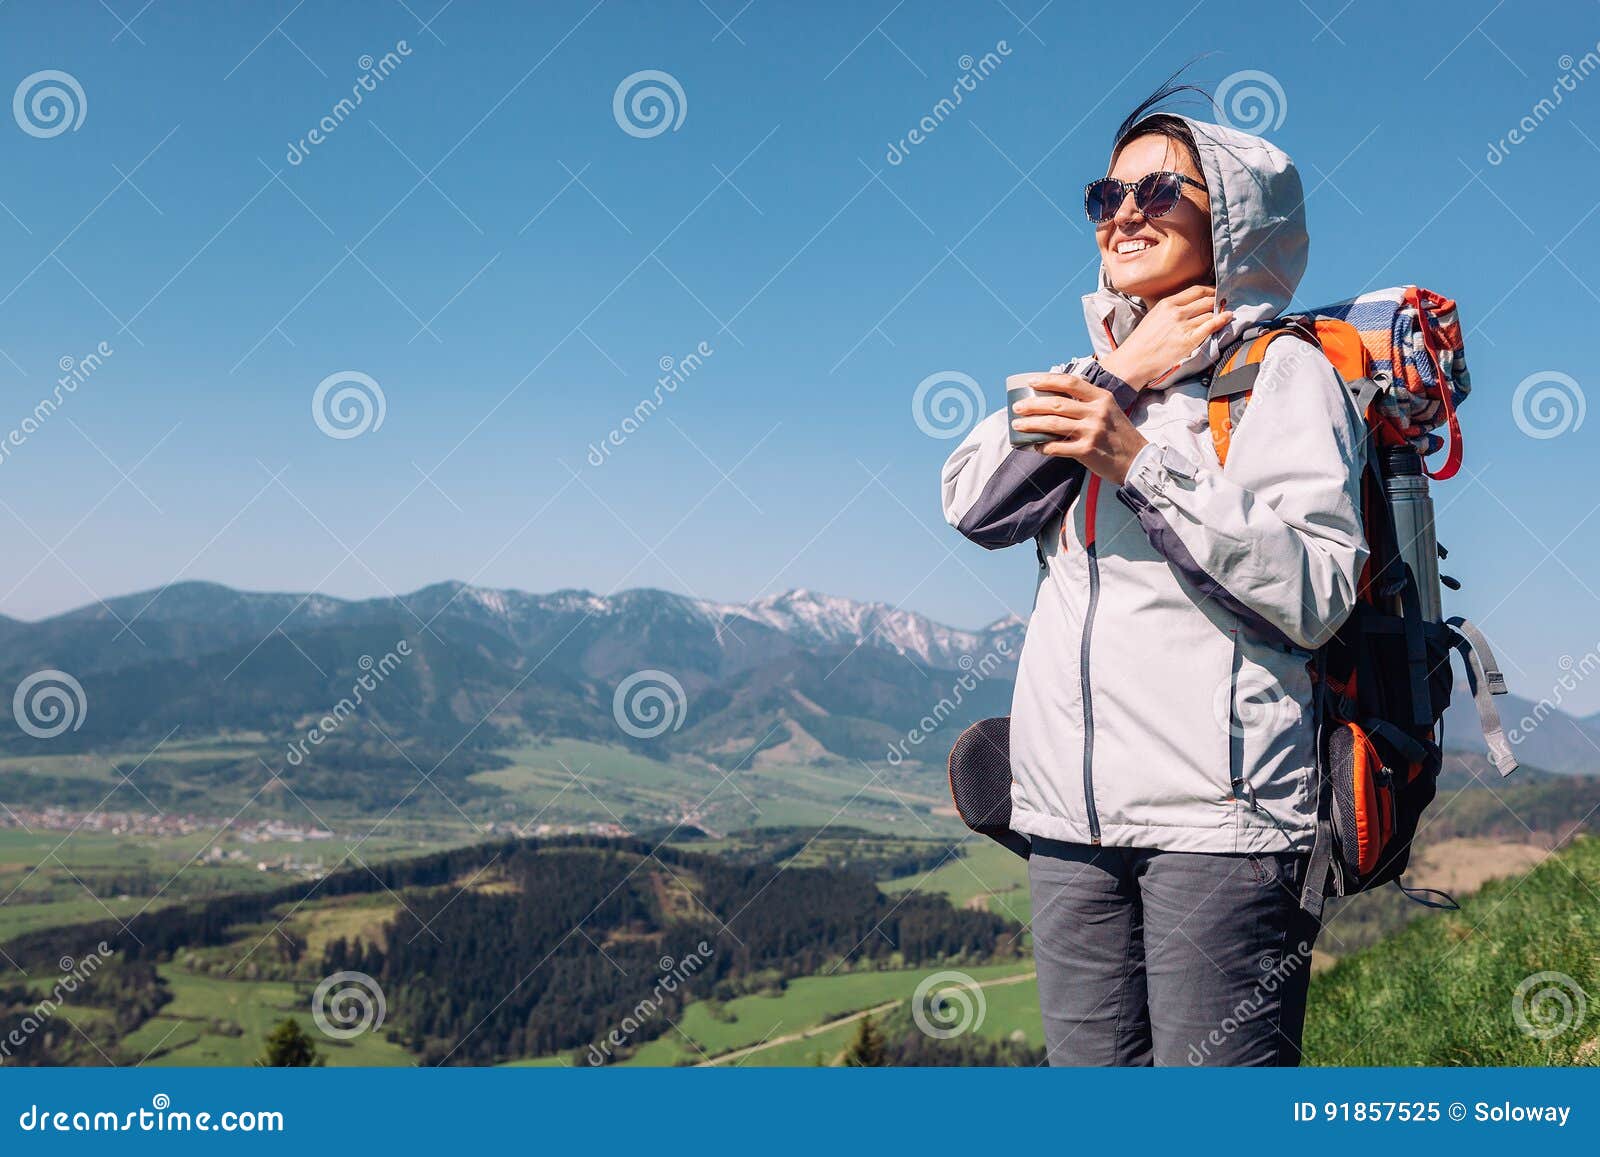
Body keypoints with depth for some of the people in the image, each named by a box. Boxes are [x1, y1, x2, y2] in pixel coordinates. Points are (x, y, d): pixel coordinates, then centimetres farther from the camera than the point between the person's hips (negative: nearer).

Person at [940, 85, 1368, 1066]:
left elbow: (1319, 592, -11)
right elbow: (973, 505, 5)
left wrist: (1141, 461, -17)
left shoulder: (1284, 374, 2)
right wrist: (1118, 373, -2)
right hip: (1071, 812, 6)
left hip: (1216, 811, -6)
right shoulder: (1096, 381, 20)